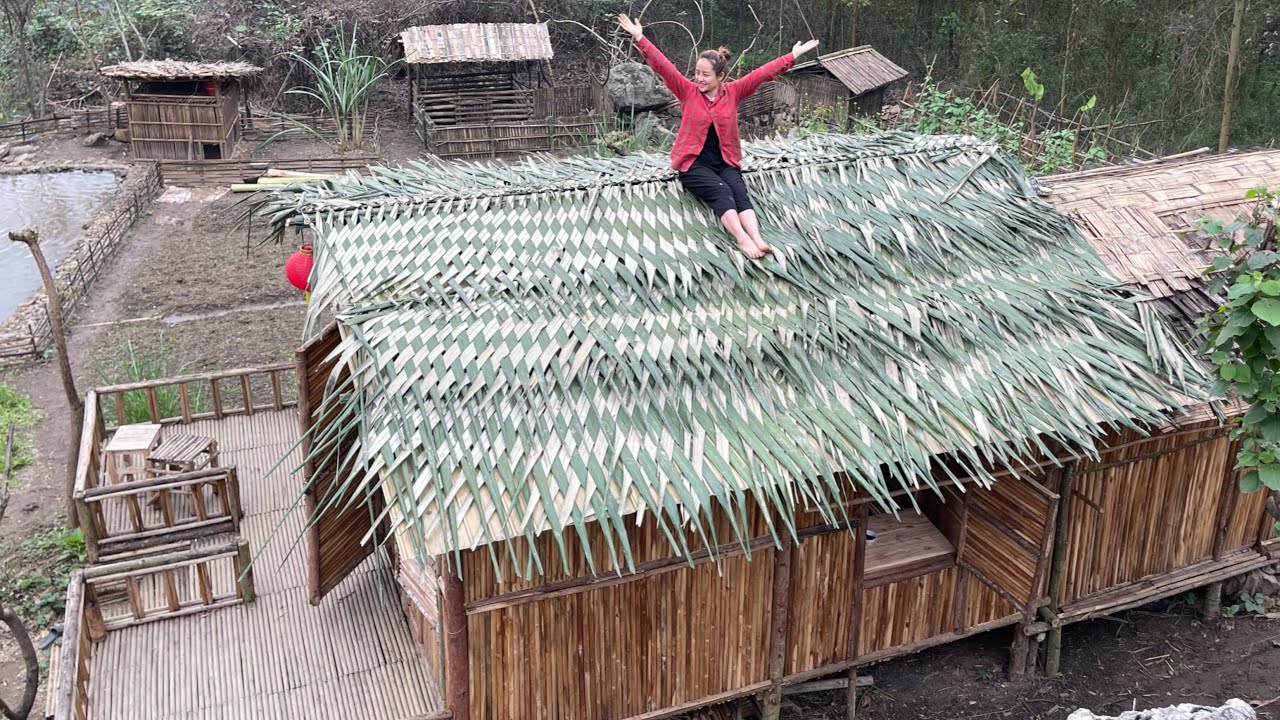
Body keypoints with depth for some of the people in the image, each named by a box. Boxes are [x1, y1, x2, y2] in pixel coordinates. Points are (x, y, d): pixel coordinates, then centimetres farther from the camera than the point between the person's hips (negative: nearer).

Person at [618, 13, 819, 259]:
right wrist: (639, 38, -17)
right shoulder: (688, 91, 0)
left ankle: (757, 239, -45)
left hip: (725, 162, 2)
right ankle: (742, 239, -45)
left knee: (739, 191, -25)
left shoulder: (732, 92, 5)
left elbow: (763, 73, 1)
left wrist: (793, 55, -1)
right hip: (694, 164, -2)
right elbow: (663, 66, -8)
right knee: (721, 191, -28)